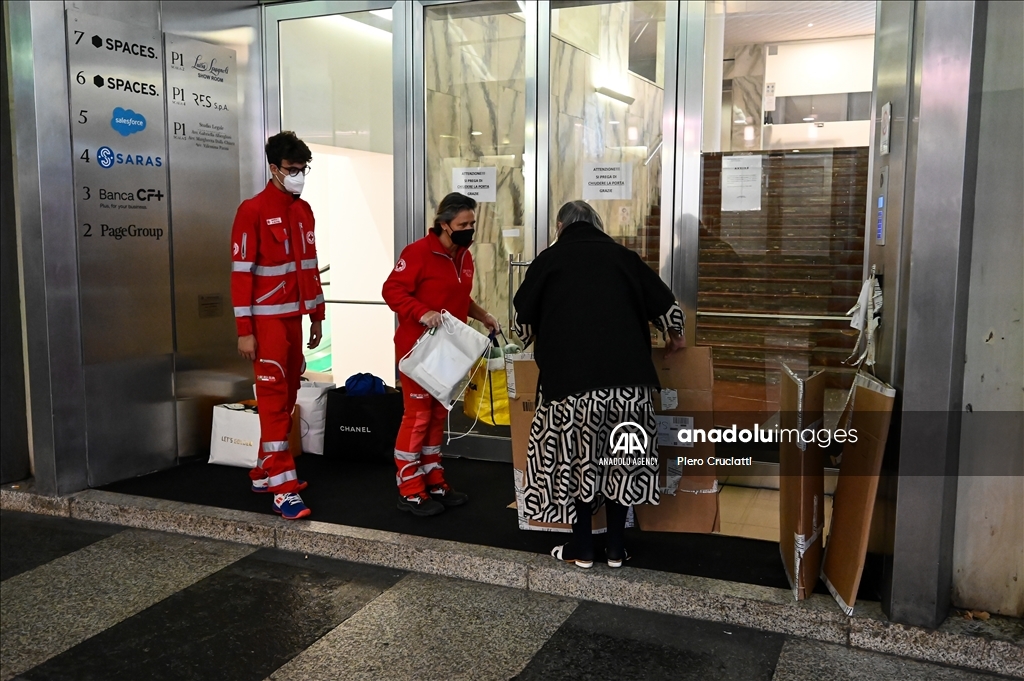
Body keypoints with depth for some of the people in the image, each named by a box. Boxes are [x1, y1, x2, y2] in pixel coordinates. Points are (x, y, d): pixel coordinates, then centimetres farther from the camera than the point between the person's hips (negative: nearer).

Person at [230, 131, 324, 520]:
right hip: (267, 319, -7)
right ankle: (282, 488, -3)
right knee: (274, 400, -6)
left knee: (287, 397, 11)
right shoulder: (253, 211, -10)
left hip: (294, 317, 7)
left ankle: (264, 472, 24)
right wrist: (244, 330, -16)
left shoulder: (304, 211, 12)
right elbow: (241, 273, -12)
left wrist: (316, 316, 16)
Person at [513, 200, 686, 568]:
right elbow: (665, 303, 13)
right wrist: (675, 336, 33)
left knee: (576, 460, 9)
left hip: (572, 375, -2)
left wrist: (532, 338, 36)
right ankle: (616, 548, 20)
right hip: (627, 375, 2)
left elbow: (524, 316, 13)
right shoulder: (621, 255, 13)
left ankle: (582, 549, 17)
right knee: (621, 460, 12)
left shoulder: (549, 259, 9)